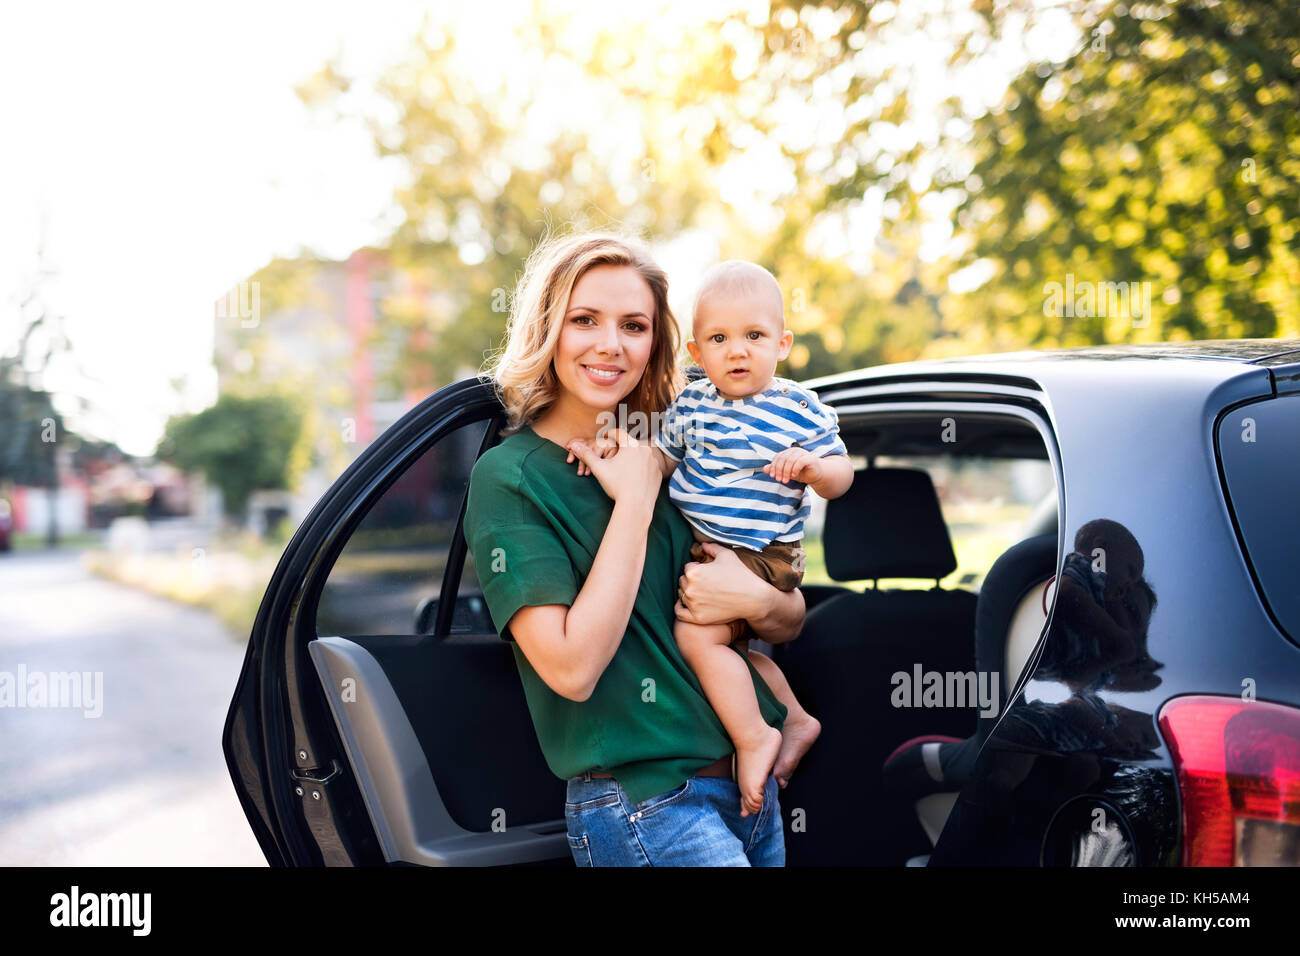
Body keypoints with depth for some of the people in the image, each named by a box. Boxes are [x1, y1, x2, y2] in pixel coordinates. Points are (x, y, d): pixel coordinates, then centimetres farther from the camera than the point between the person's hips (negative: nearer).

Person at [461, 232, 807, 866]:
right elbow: (571, 668, -20)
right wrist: (635, 501, -17)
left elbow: (790, 621, 11)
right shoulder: (508, 476, -9)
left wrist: (756, 600, -11)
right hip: (644, 807, -6)